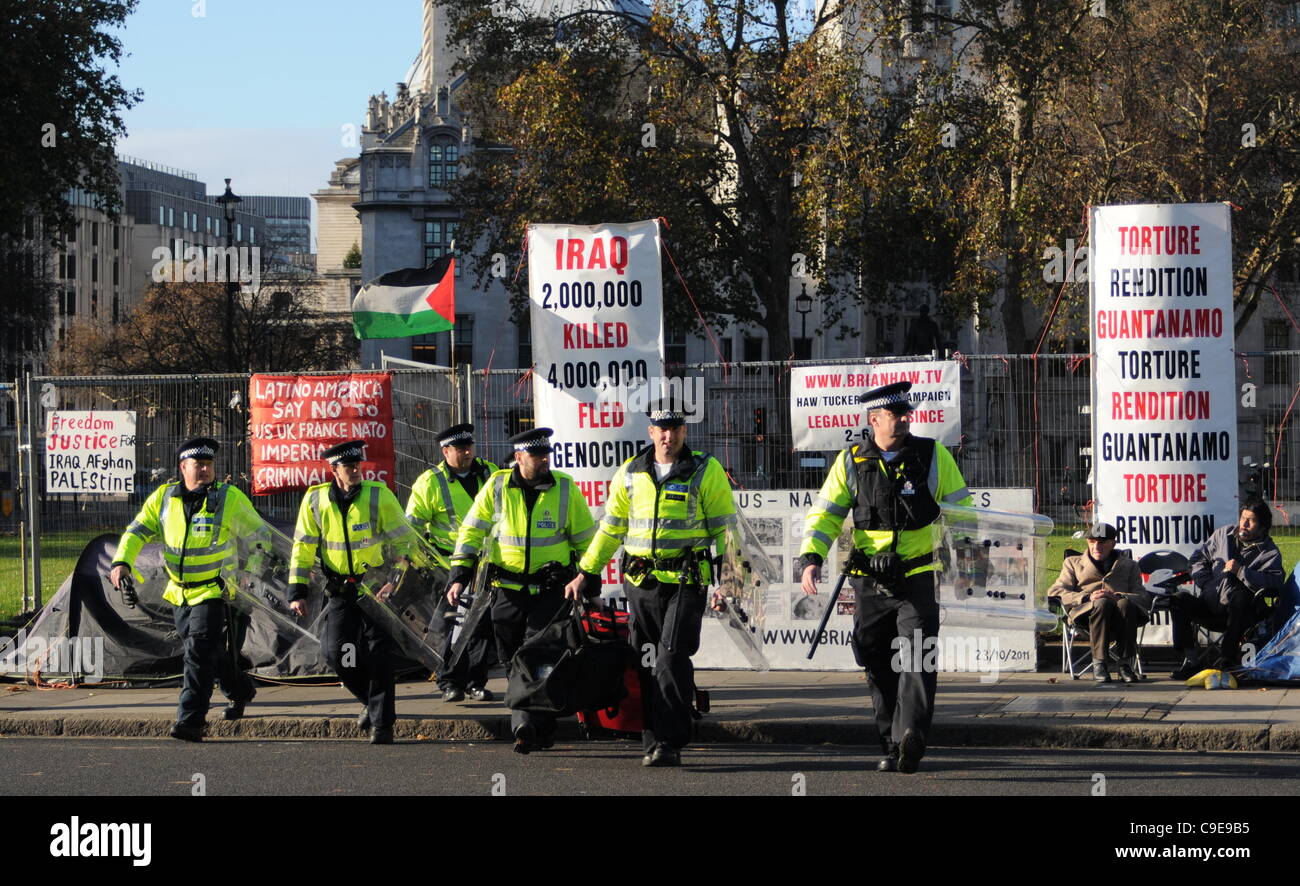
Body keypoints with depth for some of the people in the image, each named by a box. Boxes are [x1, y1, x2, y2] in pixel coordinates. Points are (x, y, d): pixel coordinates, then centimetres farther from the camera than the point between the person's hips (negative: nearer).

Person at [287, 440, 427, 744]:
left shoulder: (379, 496, -9)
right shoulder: (315, 500, -2)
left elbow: (403, 539, -6)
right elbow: (303, 547, 4)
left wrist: (395, 579, -17)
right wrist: (297, 591, 0)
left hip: (376, 584, -3)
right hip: (340, 590, 3)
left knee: (379, 653, -5)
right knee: (335, 651, -7)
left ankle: (382, 723, 5)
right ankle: (372, 700, 19)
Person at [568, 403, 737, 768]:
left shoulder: (706, 470, 1)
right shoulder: (630, 474, 12)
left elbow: (723, 529, 1)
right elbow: (610, 528, 21)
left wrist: (724, 578, -7)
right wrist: (587, 573, 19)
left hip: (686, 582, -4)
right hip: (640, 583, 4)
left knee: (672, 658, -14)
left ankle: (669, 742, -12)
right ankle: (651, 740, 13)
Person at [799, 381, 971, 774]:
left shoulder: (932, 455, 3)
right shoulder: (851, 462, 6)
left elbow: (960, 509, 9)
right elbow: (825, 513, 8)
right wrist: (812, 558, -8)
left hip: (918, 578, -2)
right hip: (871, 583, 2)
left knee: (916, 659, -18)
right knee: (879, 668, 6)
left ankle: (912, 734, -31)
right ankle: (892, 748, 13)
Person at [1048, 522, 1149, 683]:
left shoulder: (1128, 565, 28)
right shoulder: (1073, 563, 28)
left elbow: (1144, 598, 10)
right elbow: (1054, 592, 11)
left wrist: (1115, 596, -11)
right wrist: (1087, 598, -7)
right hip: (1085, 614, -1)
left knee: (1125, 604, -35)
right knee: (1102, 603, -36)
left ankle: (1125, 663, -31)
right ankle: (1099, 663, -36)